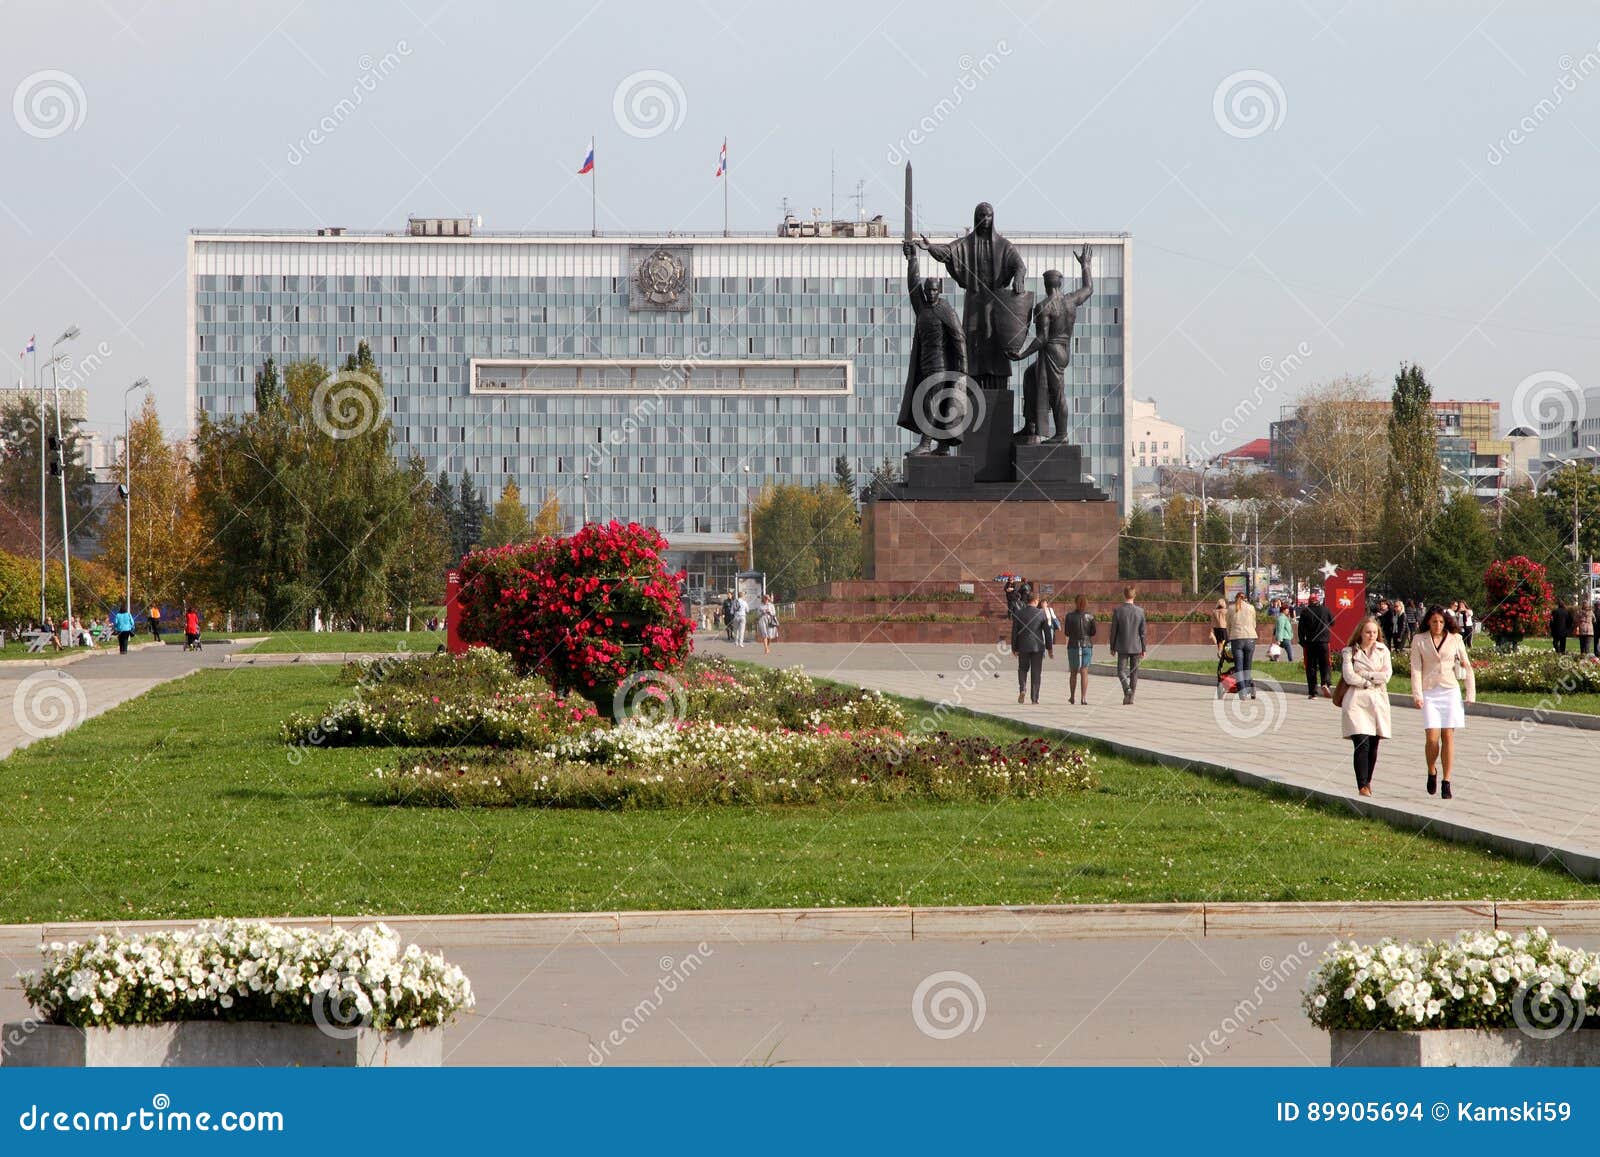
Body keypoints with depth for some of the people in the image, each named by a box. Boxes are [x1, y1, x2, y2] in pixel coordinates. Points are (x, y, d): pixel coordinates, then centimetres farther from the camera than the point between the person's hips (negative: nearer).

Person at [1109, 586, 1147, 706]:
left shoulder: (1118, 611, -9)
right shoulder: (1140, 611, -5)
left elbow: (1113, 631, -4)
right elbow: (1142, 632, -1)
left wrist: (1112, 647, 6)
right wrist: (1143, 649, 6)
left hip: (1122, 647, -2)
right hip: (1136, 647, 2)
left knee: (1121, 671, 4)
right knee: (1134, 671, 11)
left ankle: (1127, 689, -23)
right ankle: (1130, 697, 13)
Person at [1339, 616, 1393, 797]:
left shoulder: (1382, 651, 11)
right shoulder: (1349, 652, 4)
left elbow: (1387, 675, -1)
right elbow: (1349, 677, -7)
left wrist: (1364, 675, -7)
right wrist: (1371, 680, -8)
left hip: (1378, 701, 3)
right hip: (1356, 701, -3)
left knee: (1373, 746, 5)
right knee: (1361, 744, -13)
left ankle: (1368, 781, 21)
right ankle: (1362, 785, -13)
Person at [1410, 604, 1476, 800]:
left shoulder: (1455, 639, 5)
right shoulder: (1419, 641, 3)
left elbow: (1467, 666, 10)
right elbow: (1416, 669, 0)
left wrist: (1471, 694, 4)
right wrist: (1417, 695, -10)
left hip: (1450, 691, 1)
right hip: (1429, 693, -1)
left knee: (1448, 736, -4)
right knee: (1432, 738, -9)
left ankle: (1446, 782, 2)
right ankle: (1431, 773, 18)